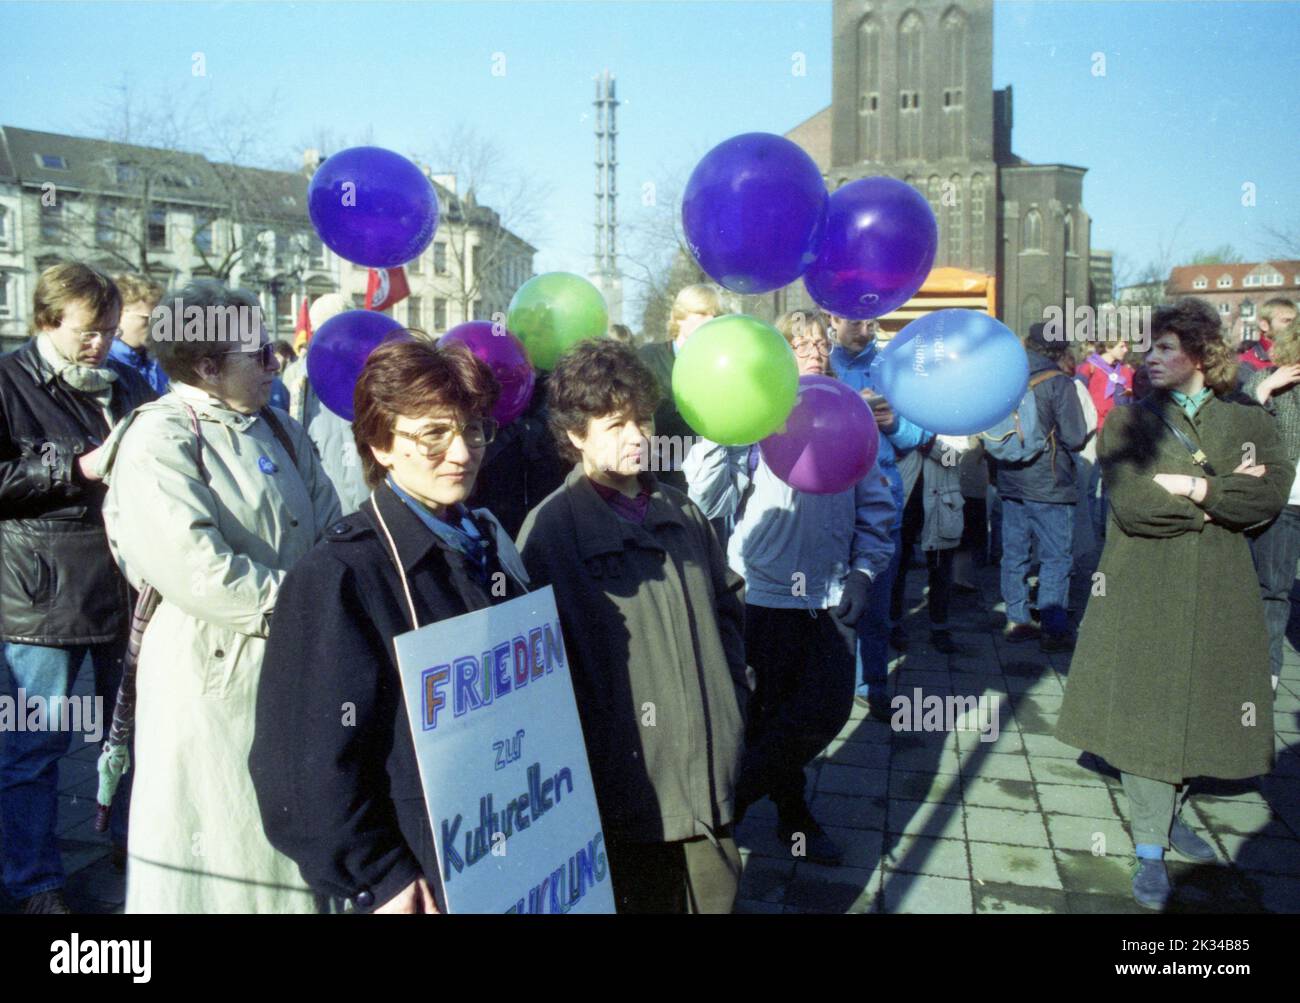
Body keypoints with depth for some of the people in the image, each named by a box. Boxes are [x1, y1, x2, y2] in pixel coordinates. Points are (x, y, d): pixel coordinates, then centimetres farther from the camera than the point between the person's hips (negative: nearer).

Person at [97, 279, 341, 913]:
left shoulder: (276, 429, 11)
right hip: (213, 670, -7)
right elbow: (194, 569, -24)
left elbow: (330, 533, 8)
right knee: (213, 842, 7)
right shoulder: (157, 442, -13)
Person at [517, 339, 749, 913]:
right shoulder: (550, 529, -10)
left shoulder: (679, 511, 8)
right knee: (644, 899, 10)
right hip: (630, 784, -5)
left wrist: (733, 694, 11)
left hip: (710, 769, 6)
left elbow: (727, 602, 18)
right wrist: (575, 761, -9)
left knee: (716, 895, 18)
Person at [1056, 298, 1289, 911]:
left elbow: (1272, 494, -9)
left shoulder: (1249, 422, 7)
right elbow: (1130, 505, -14)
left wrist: (1196, 488, -16)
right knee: (1145, 711, -1)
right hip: (1142, 591, -2)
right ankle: (1151, 848, 9)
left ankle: (1170, 812, 32)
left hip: (1216, 593, 2)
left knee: (1197, 708, 10)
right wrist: (1223, 497, -9)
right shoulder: (1128, 422, 1)